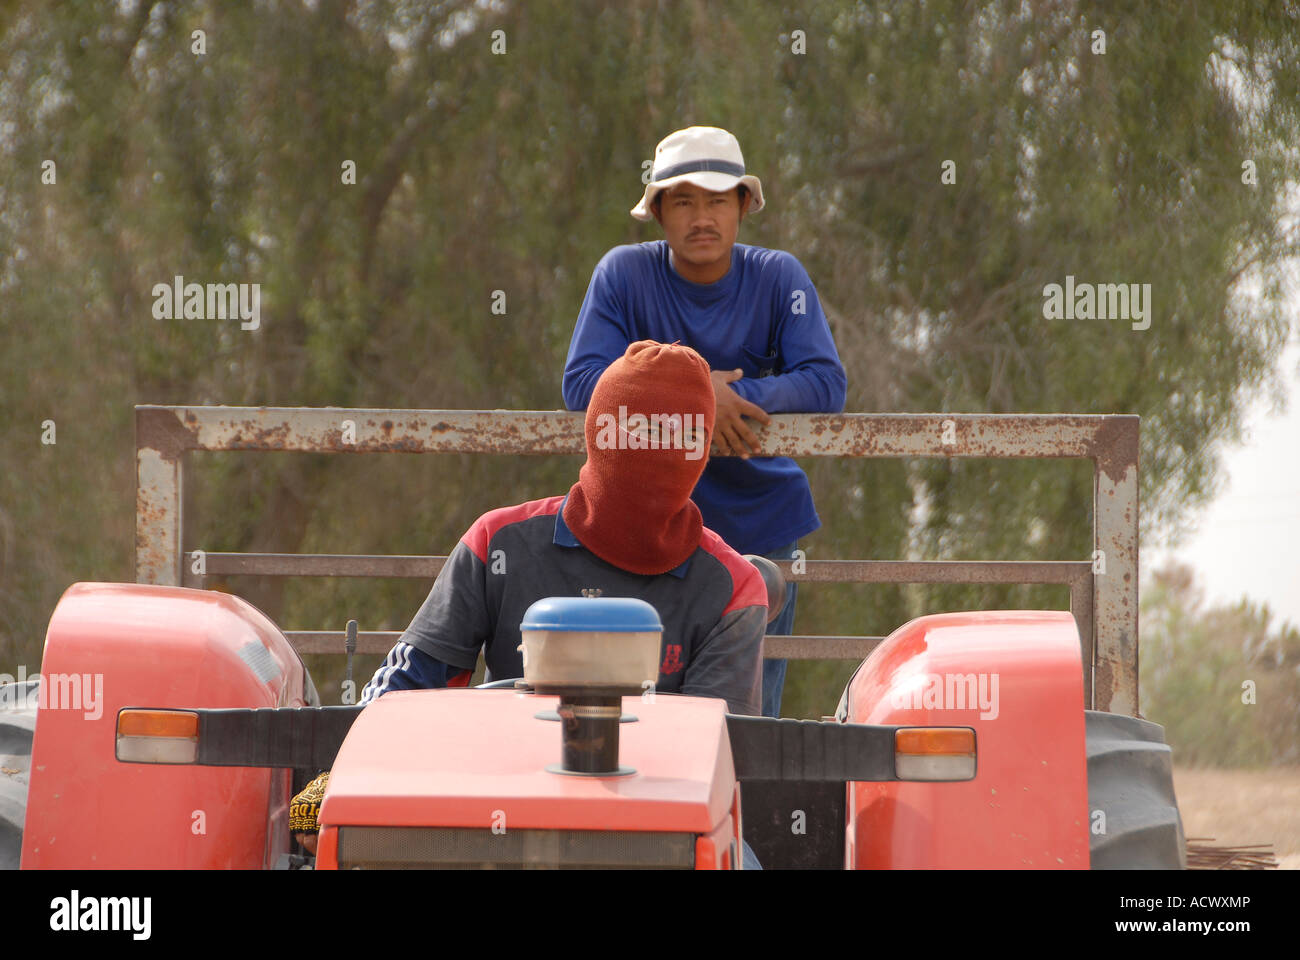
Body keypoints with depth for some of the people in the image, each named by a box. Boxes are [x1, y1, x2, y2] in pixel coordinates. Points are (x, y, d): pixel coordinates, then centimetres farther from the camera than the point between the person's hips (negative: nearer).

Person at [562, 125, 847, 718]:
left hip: (758, 521, 1)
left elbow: (825, 385, -11)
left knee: (752, 708, 3)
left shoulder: (779, 279, -3)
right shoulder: (624, 274, -5)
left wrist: (736, 397, -27)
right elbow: (581, 384, -12)